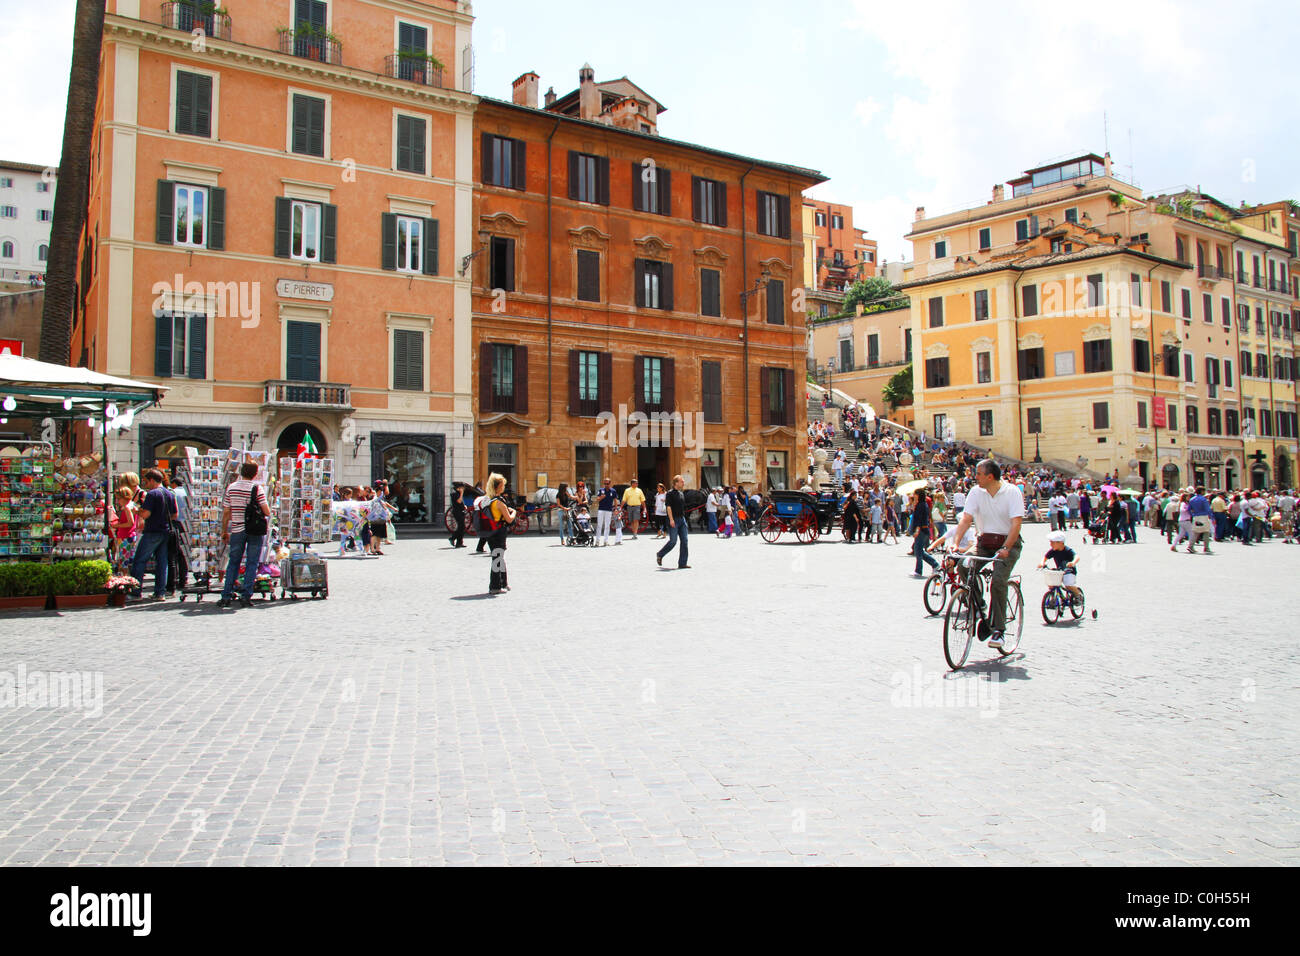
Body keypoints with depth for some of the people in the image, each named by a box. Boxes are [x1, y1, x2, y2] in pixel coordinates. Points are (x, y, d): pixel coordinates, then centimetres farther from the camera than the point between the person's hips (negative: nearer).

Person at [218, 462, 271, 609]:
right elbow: (267, 512, -9)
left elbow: (226, 512, 5)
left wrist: (224, 531, 14)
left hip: (237, 530, 3)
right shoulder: (257, 489, -7)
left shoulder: (231, 487, 3)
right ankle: (246, 597, 1)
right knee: (251, 564, 4)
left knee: (233, 563, 12)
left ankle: (226, 596, 9)